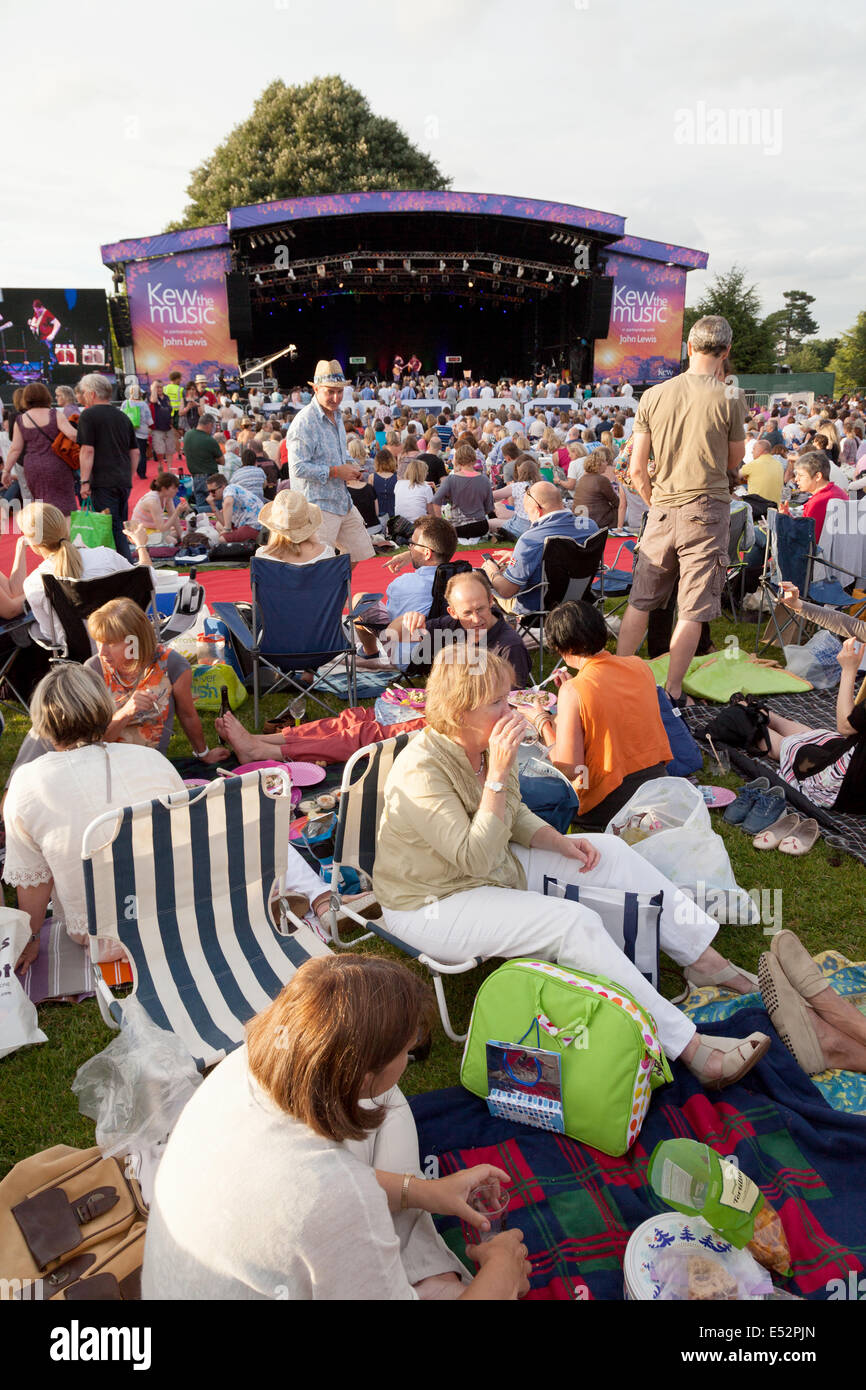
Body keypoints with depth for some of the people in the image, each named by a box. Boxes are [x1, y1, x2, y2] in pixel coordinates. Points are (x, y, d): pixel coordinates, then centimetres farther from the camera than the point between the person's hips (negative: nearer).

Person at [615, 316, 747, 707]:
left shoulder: (653, 396, 1)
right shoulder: (730, 398, -7)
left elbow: (636, 469, 2)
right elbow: (734, 463, 6)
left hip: (662, 510, 4)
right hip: (706, 512, -3)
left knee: (640, 601, 13)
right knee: (693, 609, 3)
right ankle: (671, 692, 7)